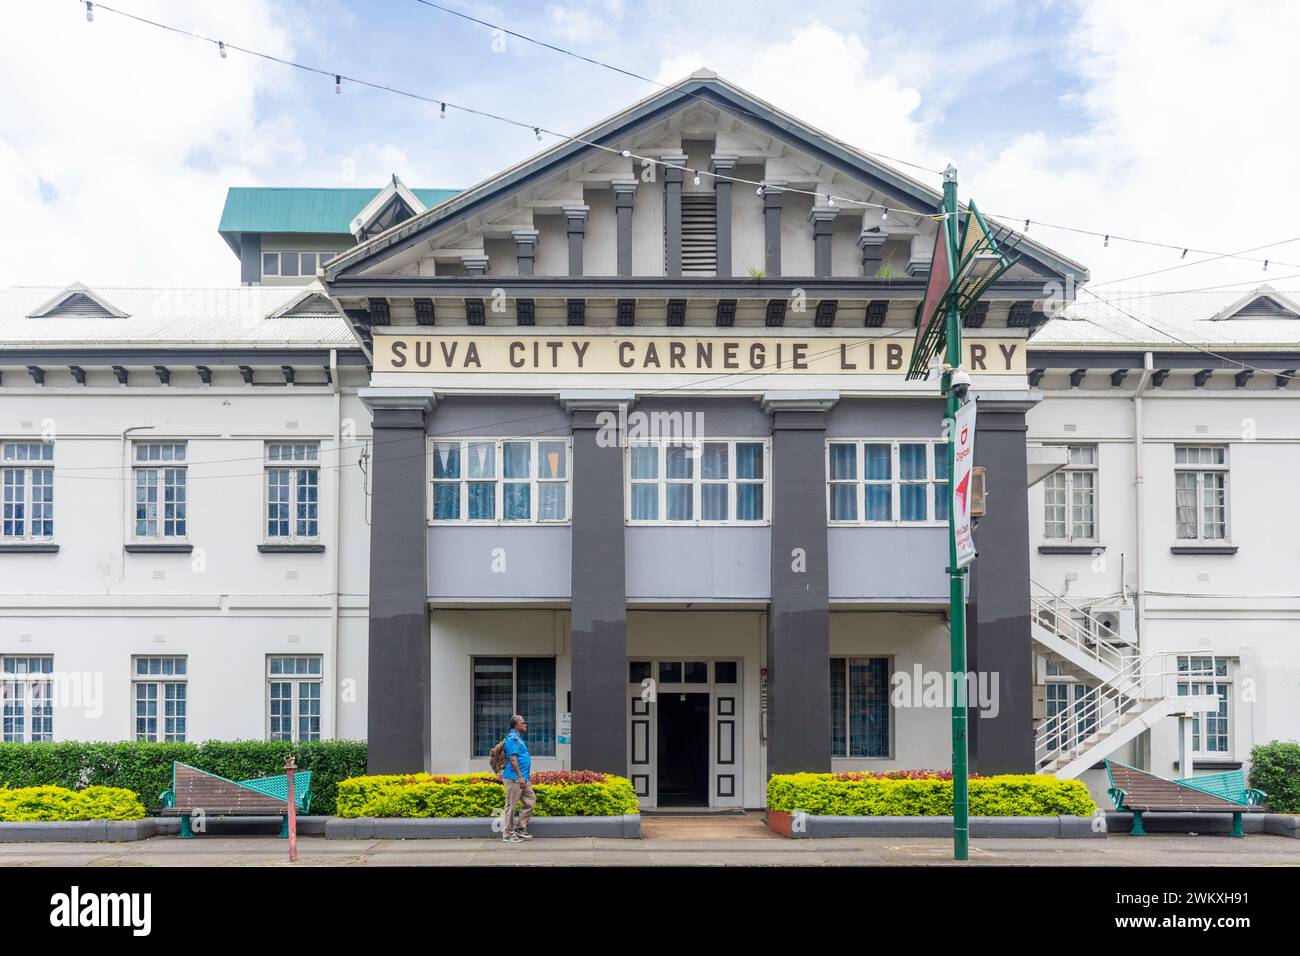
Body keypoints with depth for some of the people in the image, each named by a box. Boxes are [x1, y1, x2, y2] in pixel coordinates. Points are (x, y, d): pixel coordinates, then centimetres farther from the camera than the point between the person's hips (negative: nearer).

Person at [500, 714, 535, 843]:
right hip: (514, 778, -10)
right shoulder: (512, 738, -13)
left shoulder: (519, 738, 19)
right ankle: (507, 834, 1)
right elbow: (512, 758, -20)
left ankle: (520, 828, 16)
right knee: (511, 805, -4)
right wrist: (520, 777, -21)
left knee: (530, 800, 10)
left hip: (522, 779, 10)